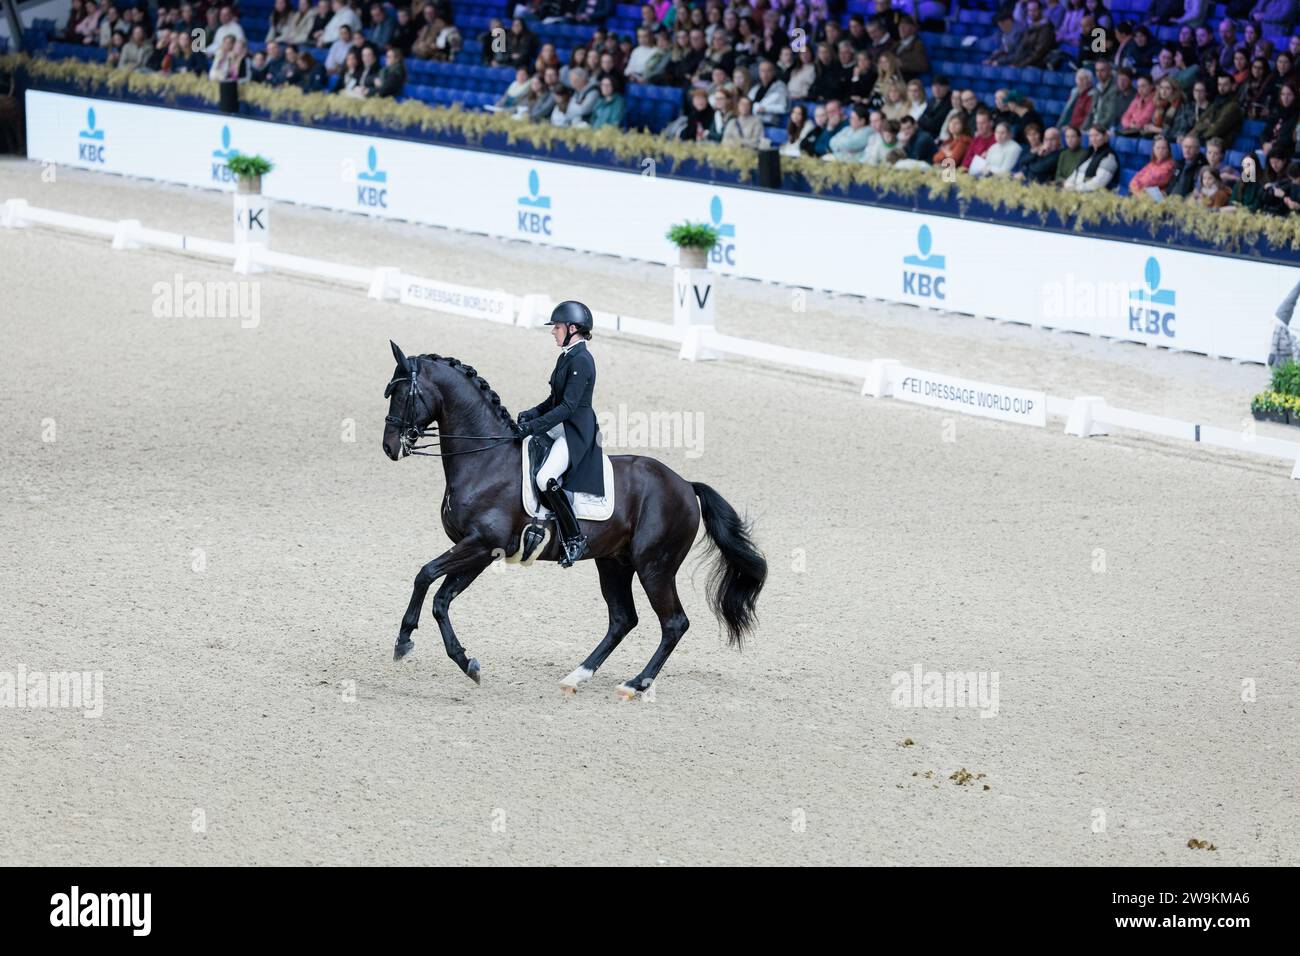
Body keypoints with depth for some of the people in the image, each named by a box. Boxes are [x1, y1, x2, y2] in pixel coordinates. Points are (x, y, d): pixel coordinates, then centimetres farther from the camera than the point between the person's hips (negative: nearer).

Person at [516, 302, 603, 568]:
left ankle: (574, 539, -20)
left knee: (546, 478, -29)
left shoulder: (581, 361, -16)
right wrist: (530, 415, 6)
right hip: (560, 427, 11)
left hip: (576, 432, -11)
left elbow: (568, 406, -22)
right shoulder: (566, 357, 14)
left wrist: (534, 426, -24)